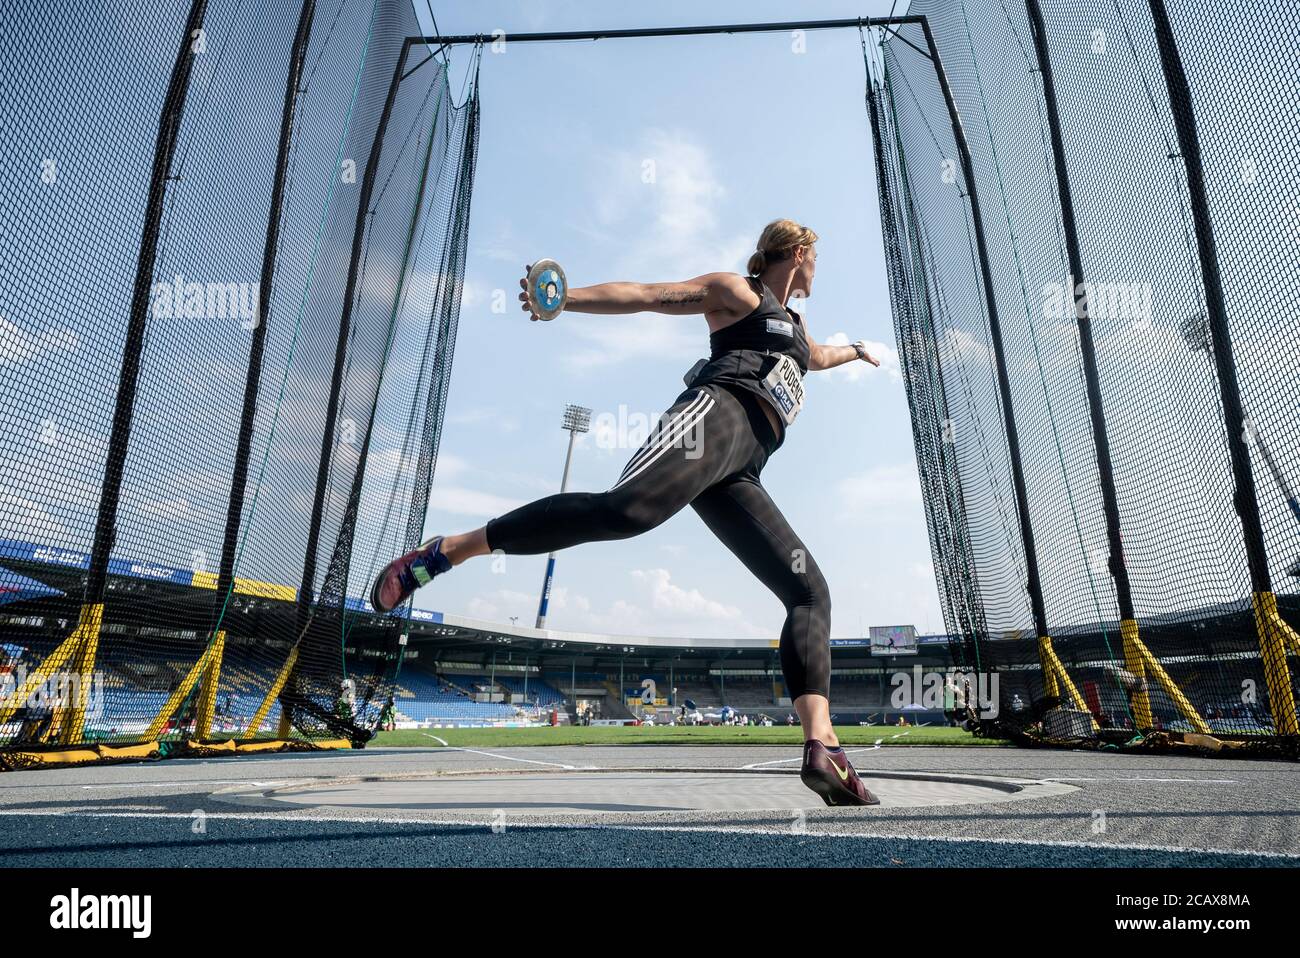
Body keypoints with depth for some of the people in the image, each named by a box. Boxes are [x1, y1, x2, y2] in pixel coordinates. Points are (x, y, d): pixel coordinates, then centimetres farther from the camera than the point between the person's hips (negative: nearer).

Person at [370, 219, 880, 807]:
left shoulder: (794, 322, 41)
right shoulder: (736, 291, 17)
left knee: (809, 593, -5)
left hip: (738, 473, 8)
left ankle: (822, 749, -15)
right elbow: (646, 294, 6)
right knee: (624, 509, -37)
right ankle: (442, 553, -27)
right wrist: (565, 298, -8)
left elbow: (813, 358, 64)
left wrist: (853, 351, 81)